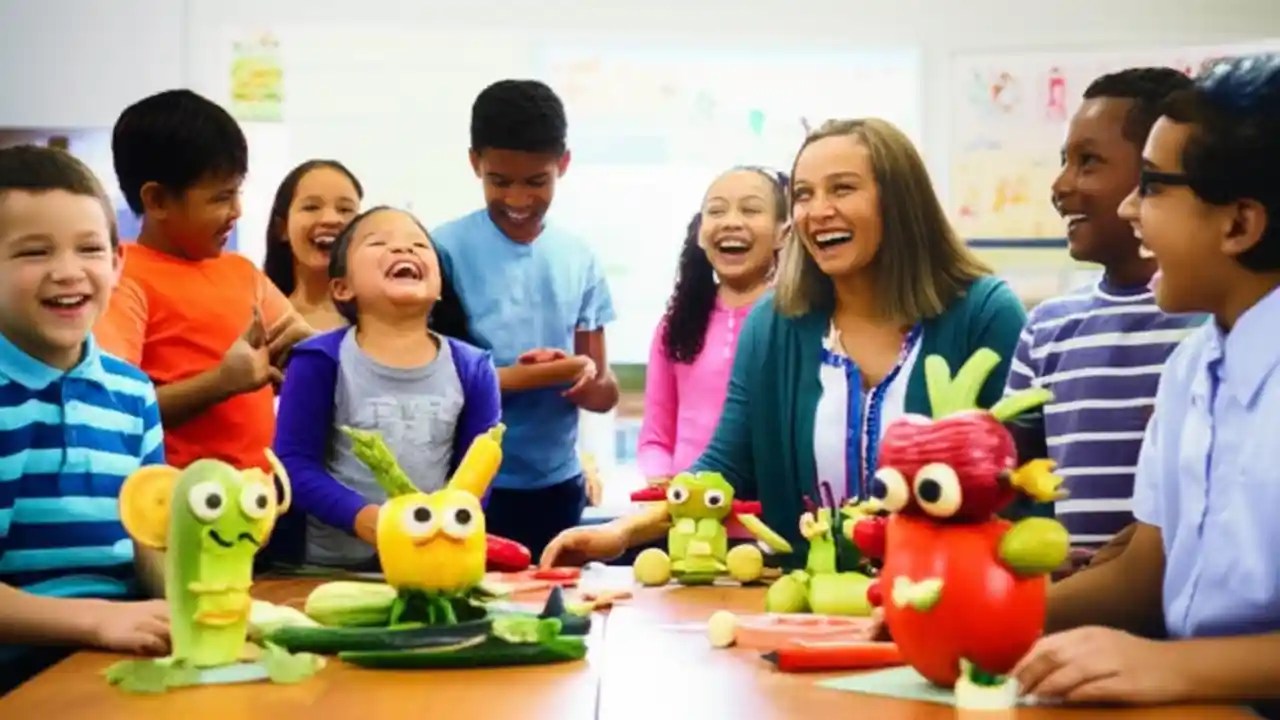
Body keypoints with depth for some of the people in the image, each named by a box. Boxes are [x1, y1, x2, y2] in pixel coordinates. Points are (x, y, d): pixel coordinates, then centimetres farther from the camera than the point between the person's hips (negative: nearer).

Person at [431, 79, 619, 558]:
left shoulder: (579, 258, 5)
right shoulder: (446, 249, -5)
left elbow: (605, 393, 8)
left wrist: (588, 375, -15)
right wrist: (513, 379, -20)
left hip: (557, 486, 3)